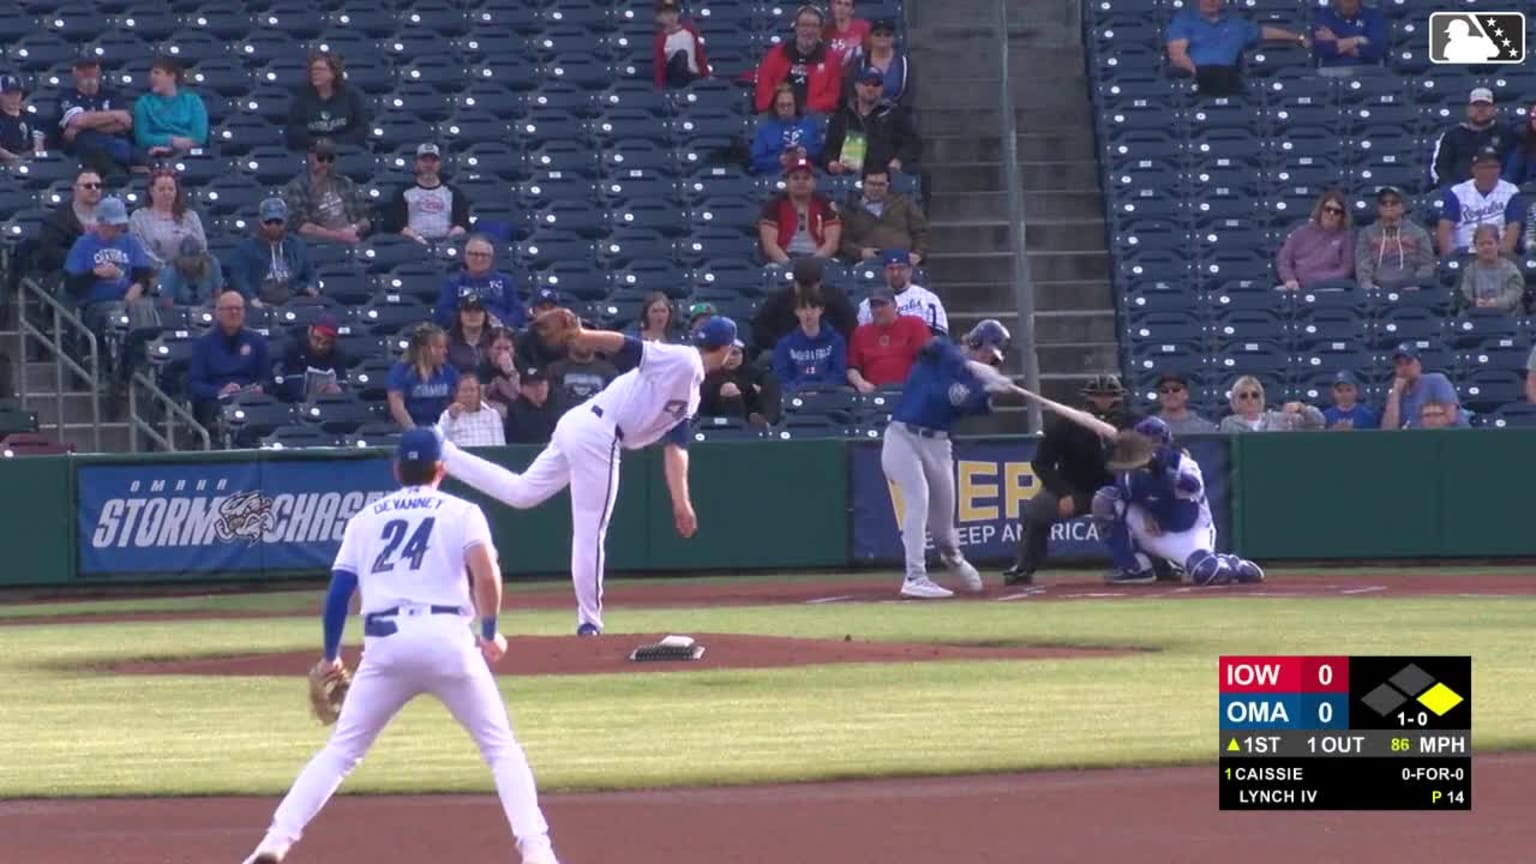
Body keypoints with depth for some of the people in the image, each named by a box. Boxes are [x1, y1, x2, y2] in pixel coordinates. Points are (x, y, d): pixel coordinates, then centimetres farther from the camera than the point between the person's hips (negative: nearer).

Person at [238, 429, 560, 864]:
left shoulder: (365, 519, 20)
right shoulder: (461, 513, 12)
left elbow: (338, 592, 14)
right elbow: (486, 574, -6)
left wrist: (330, 657, 24)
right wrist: (489, 632, 6)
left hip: (383, 644, 2)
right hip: (447, 637, -2)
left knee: (341, 750, 13)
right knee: (500, 746, 9)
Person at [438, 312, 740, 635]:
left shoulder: (691, 396, 21)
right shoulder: (681, 360, -8)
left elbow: (675, 447, 19)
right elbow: (627, 347, -19)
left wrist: (681, 501, 10)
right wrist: (582, 336, -34)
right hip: (597, 435, -9)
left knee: (520, 492, 15)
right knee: (590, 533, -3)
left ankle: (441, 453, 13)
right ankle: (589, 621, 1)